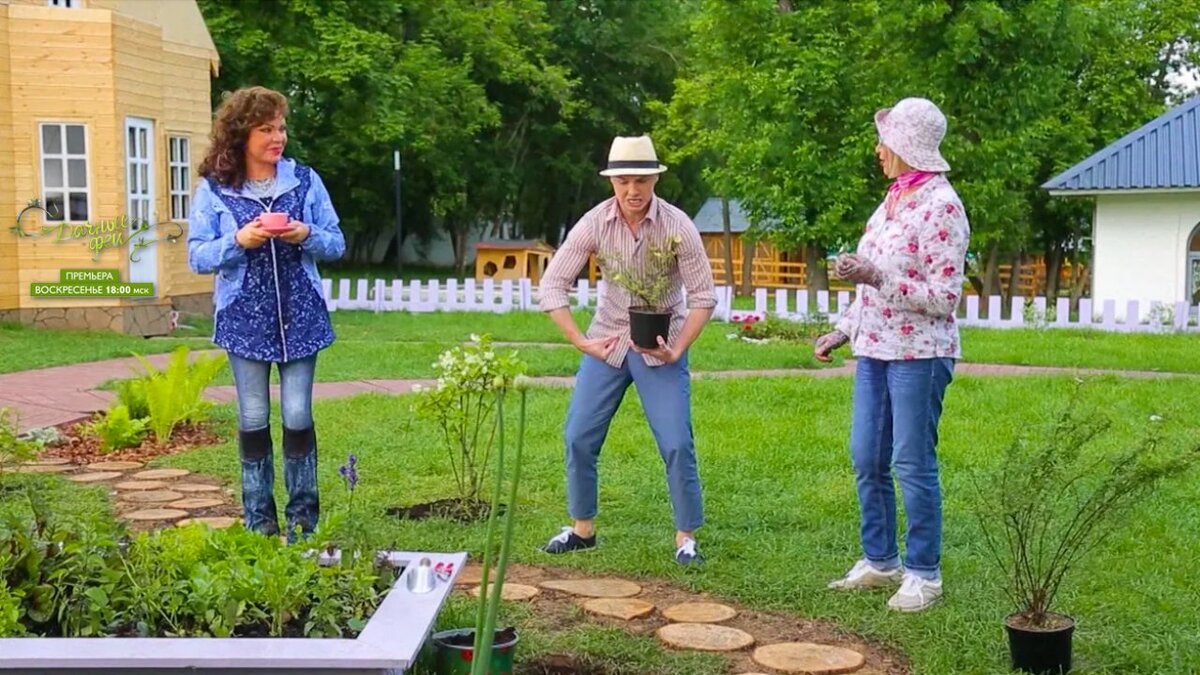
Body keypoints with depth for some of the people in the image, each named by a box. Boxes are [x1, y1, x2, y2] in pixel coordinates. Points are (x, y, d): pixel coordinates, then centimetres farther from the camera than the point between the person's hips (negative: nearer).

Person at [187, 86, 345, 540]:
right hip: (245, 320, 0)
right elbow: (197, 256, -2)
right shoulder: (214, 189, 0)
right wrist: (239, 241, -18)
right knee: (253, 421, 6)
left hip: (300, 318, 1)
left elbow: (336, 245, 6)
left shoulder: (305, 180, 3)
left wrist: (308, 235, -15)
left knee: (299, 417, 1)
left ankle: (302, 520, 13)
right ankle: (259, 521, 17)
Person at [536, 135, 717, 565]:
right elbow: (552, 284, -9)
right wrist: (580, 342, -16)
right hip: (607, 341, 2)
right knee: (578, 437, 3)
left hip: (660, 347, -2)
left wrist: (677, 350, -20)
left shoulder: (677, 226, -16)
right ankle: (582, 530, 20)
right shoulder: (594, 223, -12)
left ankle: (686, 538, 9)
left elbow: (703, 296, -10)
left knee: (677, 445, -7)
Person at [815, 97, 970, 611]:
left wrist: (875, 277, -25)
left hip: (918, 354, -8)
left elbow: (944, 298, -17)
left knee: (913, 464, -2)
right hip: (875, 349, 8)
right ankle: (880, 560, 24)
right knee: (866, 459, 11)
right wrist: (844, 330, 18)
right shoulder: (893, 198, 13)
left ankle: (923, 573, 11)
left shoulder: (941, 206, -14)